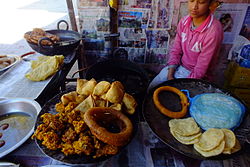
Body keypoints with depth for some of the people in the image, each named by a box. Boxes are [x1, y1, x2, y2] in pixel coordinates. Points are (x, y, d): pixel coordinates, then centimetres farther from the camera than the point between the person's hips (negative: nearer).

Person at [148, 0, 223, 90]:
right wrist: (170, 75, -10)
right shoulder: (184, 21, -6)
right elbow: (175, 51, 0)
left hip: (196, 77, -5)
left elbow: (200, 71, -22)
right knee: (151, 89, 4)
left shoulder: (214, 31, -25)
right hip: (178, 67, 5)